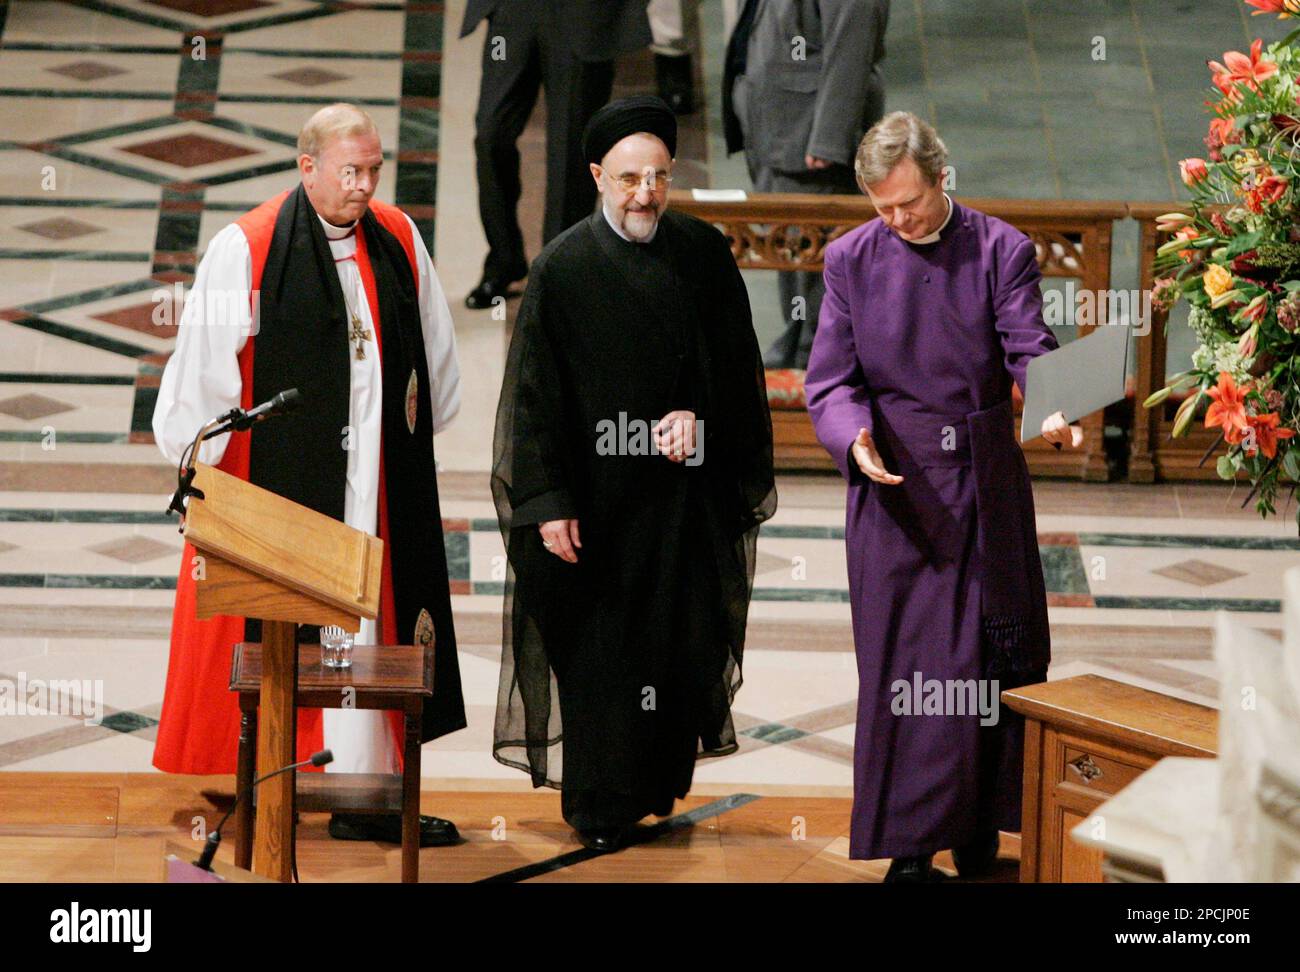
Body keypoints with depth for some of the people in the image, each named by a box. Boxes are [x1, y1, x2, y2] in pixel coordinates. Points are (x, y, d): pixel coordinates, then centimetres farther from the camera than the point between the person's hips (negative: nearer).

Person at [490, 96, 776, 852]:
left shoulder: (704, 255, 0)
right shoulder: (564, 268, -7)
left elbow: (737, 365, 6)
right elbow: (536, 394, -6)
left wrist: (698, 416, -13)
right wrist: (548, 502, -11)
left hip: (686, 495, 2)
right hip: (596, 497, -2)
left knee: (684, 642, 5)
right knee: (599, 648, 3)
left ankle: (659, 779, 24)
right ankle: (602, 807, 14)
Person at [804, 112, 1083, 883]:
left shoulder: (1001, 250, -1)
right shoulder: (850, 260, 3)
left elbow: (1029, 350, -11)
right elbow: (831, 379, 0)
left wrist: (1054, 410, -32)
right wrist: (855, 437, -21)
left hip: (986, 479, 0)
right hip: (895, 480, 0)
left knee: (998, 653, 6)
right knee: (902, 661, -1)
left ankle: (979, 829, 18)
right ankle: (911, 845, 4)